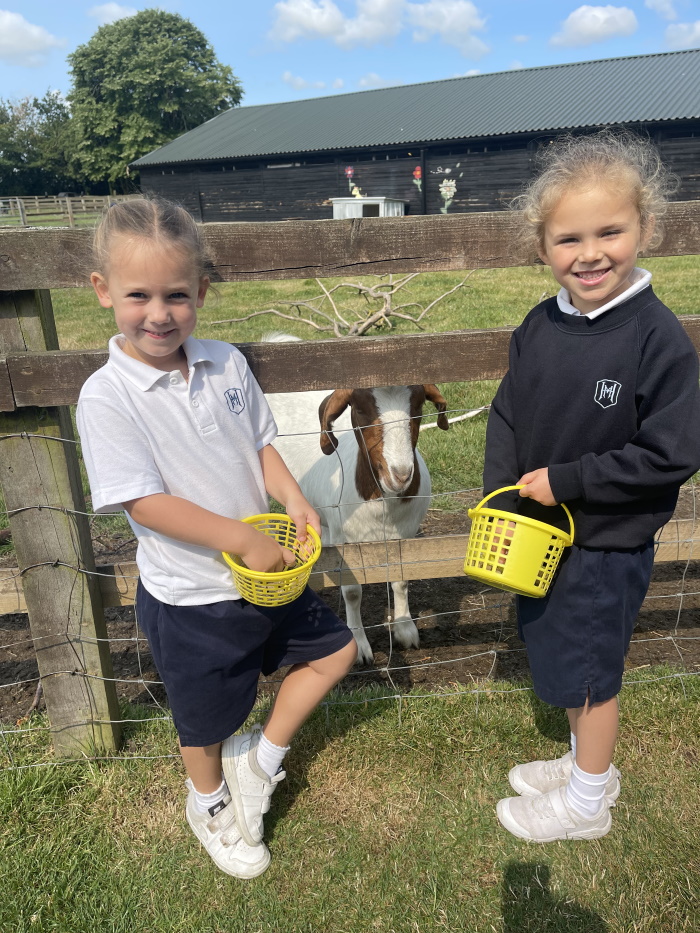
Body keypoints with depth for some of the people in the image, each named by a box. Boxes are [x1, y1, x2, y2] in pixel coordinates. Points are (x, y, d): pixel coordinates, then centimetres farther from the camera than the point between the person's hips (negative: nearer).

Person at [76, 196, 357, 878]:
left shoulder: (226, 363, -5)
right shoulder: (107, 396, -21)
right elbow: (144, 503, -24)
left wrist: (292, 497, -13)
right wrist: (246, 540, -26)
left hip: (267, 569, 5)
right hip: (191, 595, -5)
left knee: (334, 649, 17)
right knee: (206, 719, 18)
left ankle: (262, 755, 37)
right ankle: (209, 803, 52)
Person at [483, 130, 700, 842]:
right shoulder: (539, 327, -3)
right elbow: (506, 418, 3)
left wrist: (565, 481, -20)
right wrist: (503, 502, -7)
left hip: (607, 546, -6)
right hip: (539, 532, 6)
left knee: (590, 670, 13)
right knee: (562, 661, 22)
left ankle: (586, 802, 38)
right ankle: (588, 763, 48)